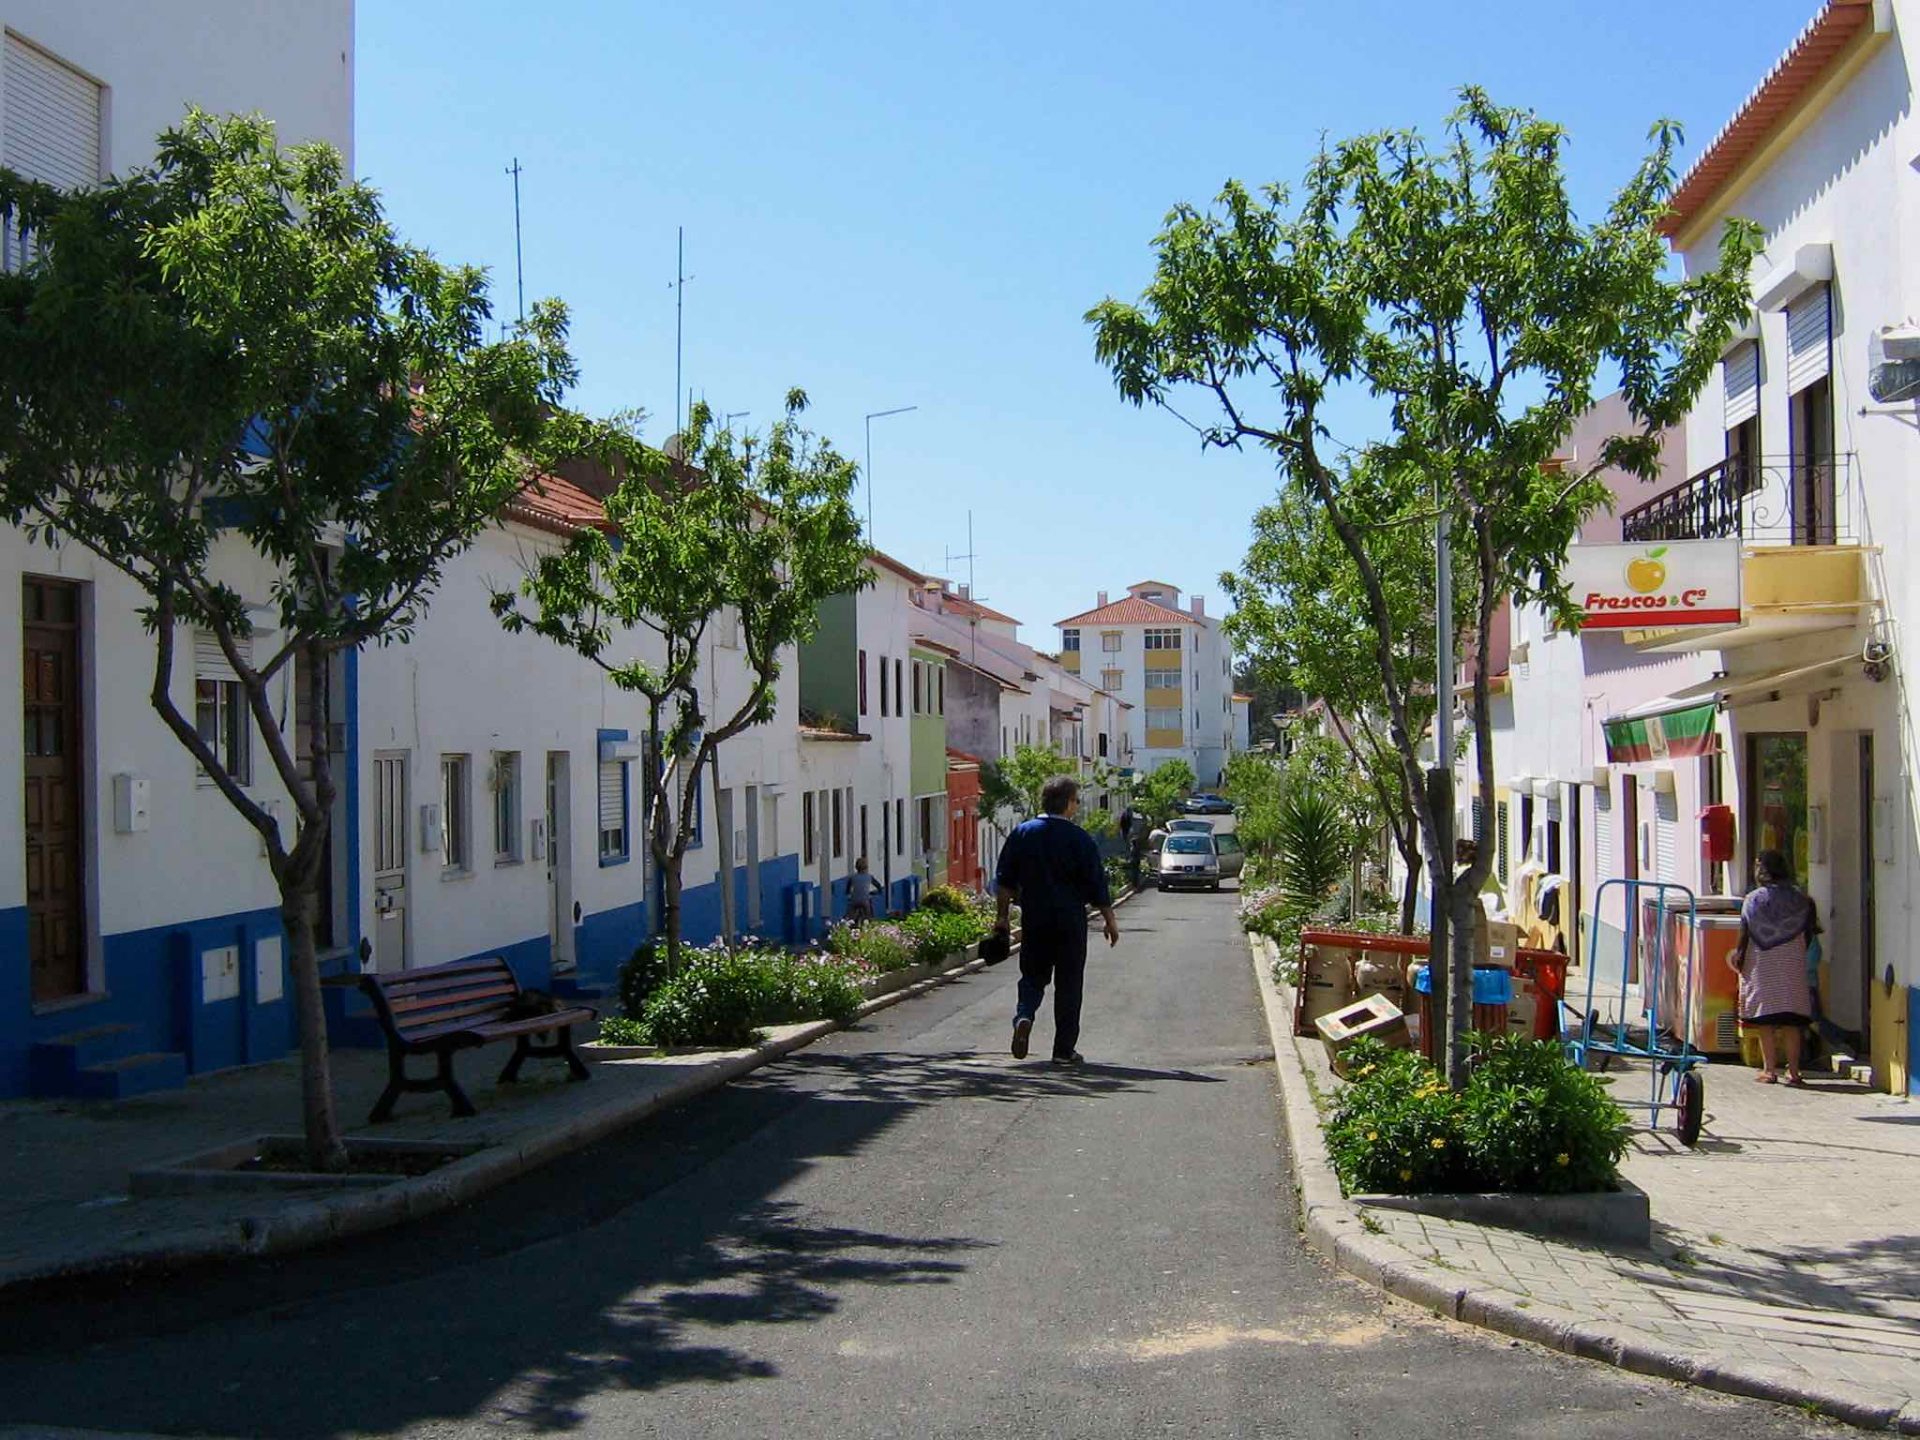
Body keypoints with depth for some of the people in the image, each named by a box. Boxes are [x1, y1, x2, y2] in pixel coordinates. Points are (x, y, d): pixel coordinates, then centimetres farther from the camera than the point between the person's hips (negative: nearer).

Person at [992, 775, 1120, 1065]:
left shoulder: (1022, 834, 3)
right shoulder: (1080, 839, -7)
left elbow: (1004, 881, 4)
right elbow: (1097, 886, -4)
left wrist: (1002, 915, 13)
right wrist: (1110, 921, 6)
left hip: (1034, 921, 3)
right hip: (1070, 922, -3)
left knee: (1033, 977, 15)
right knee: (1068, 985, 5)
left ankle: (1023, 1016, -15)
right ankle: (1064, 1049, 7)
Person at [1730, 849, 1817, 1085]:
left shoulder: (1752, 900, -6)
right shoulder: (1800, 898, 1)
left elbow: (1744, 935, -5)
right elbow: (1808, 932, 5)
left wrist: (1738, 957, 8)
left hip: (1762, 966, -2)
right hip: (1792, 965, 2)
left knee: (1766, 1022, 4)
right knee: (1792, 1023, 5)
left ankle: (1770, 1069, 3)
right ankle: (1793, 1071, 5)